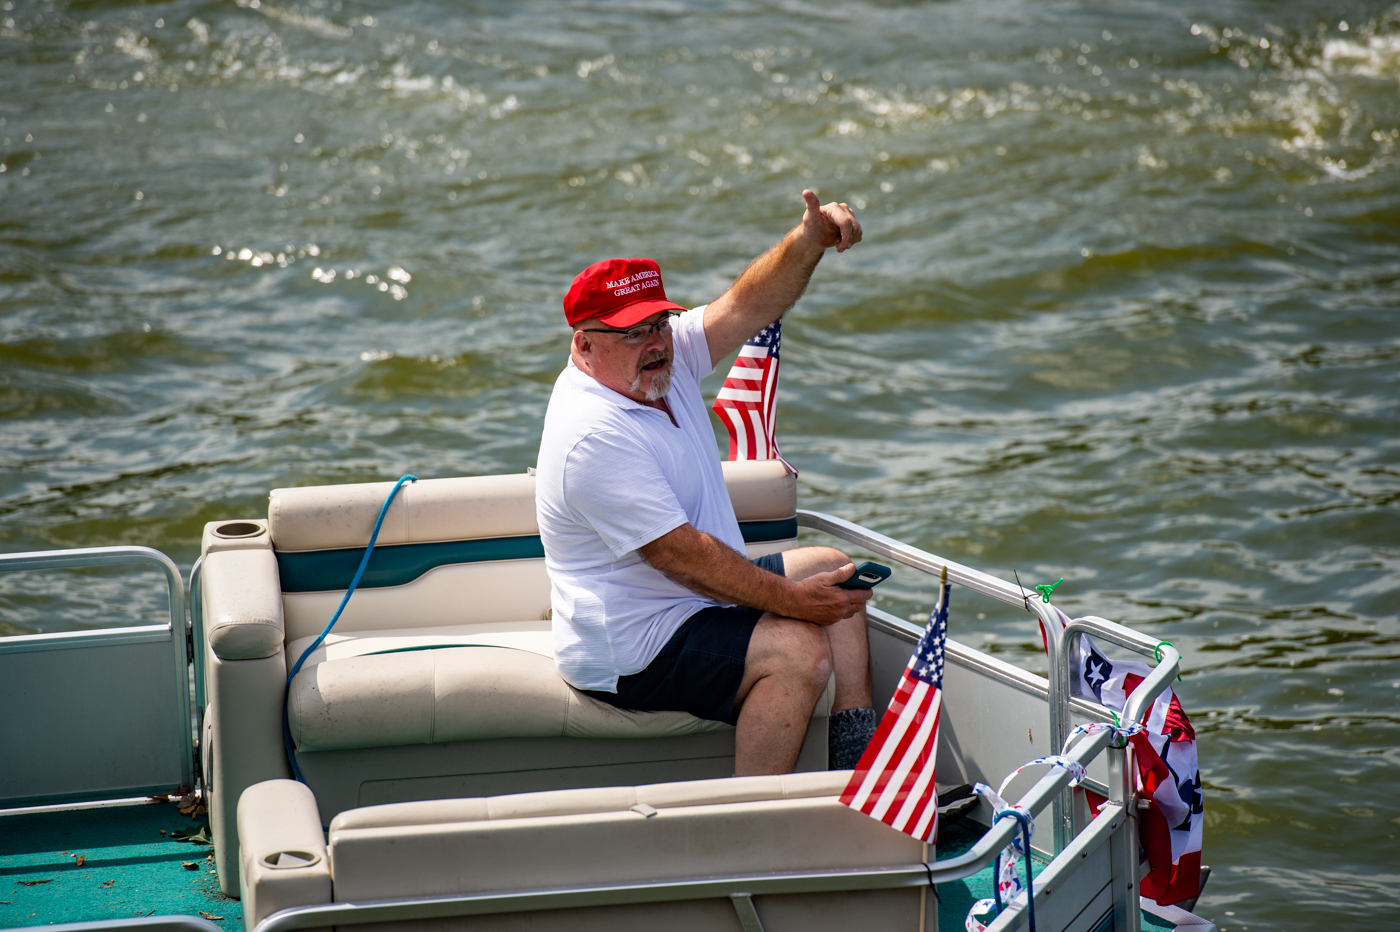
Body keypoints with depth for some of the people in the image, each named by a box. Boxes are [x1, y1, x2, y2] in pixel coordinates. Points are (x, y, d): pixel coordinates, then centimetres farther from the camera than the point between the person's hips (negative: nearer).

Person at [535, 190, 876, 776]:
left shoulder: (663, 358, 1)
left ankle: (858, 763, 13)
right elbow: (681, 554, -28)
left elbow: (745, 307, -1)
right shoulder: (594, 438, -27)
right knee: (798, 646, -25)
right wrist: (792, 600, -24)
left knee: (831, 570, 17)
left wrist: (808, 242, -20)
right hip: (629, 651, -11)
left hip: (690, 598, 11)